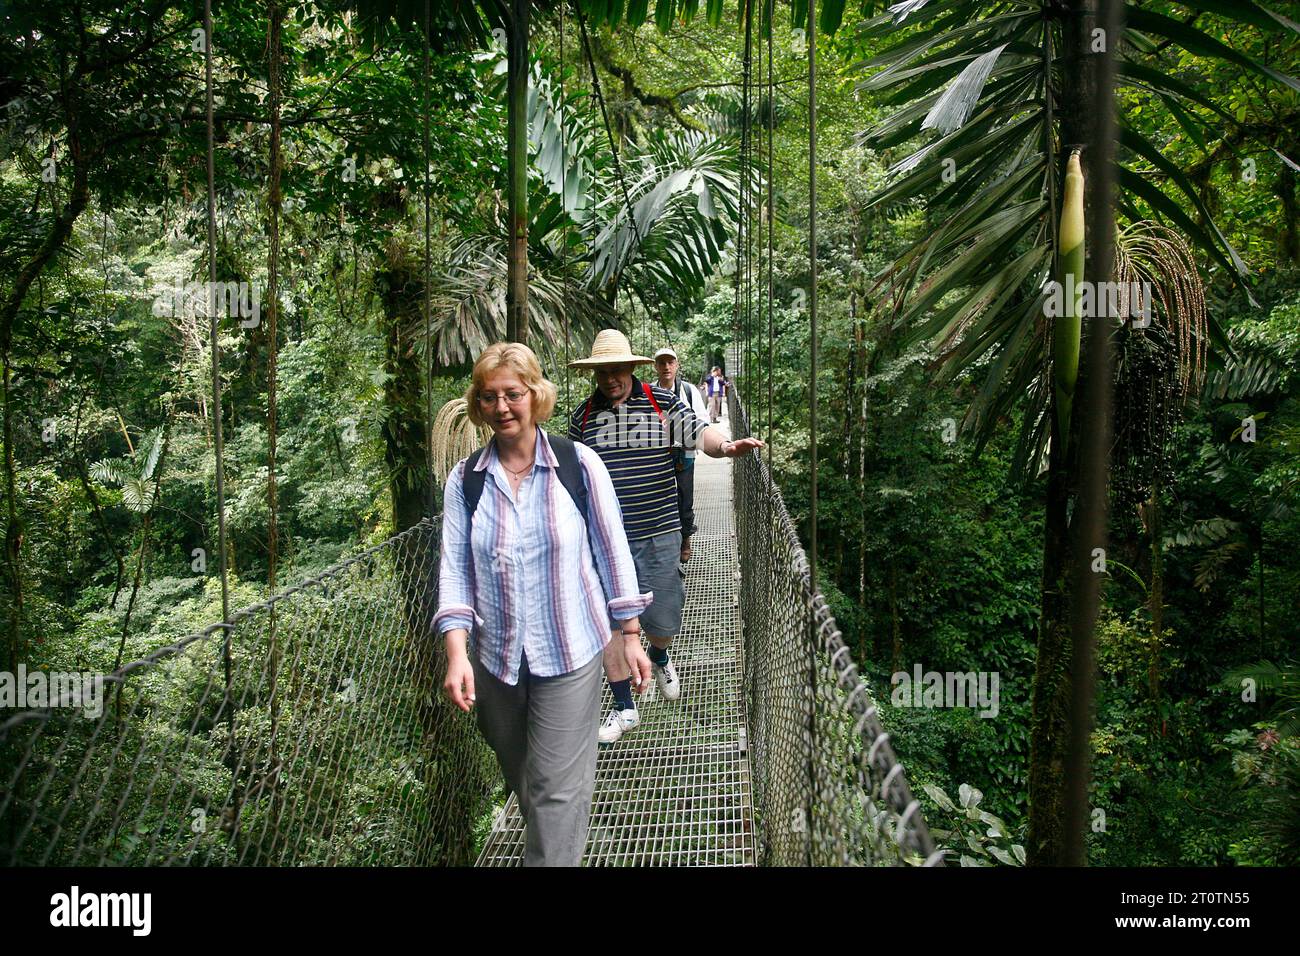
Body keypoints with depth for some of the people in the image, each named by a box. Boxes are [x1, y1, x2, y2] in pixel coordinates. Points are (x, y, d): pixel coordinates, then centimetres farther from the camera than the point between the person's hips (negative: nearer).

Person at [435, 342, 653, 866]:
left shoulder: (579, 464, -7)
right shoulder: (464, 480, -1)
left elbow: (613, 552, -2)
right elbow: (454, 571, -3)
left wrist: (630, 636, -1)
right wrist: (457, 654, -13)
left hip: (570, 652, -3)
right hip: (496, 657, 3)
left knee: (557, 787, -1)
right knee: (521, 779, 19)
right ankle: (547, 845, 44)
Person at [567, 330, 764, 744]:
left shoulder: (662, 403, -2)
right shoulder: (582, 415, 5)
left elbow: (699, 431, -15)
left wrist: (725, 445, -36)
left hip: (658, 536, -1)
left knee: (662, 620, 7)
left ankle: (659, 658, 45)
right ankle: (624, 708, 21)